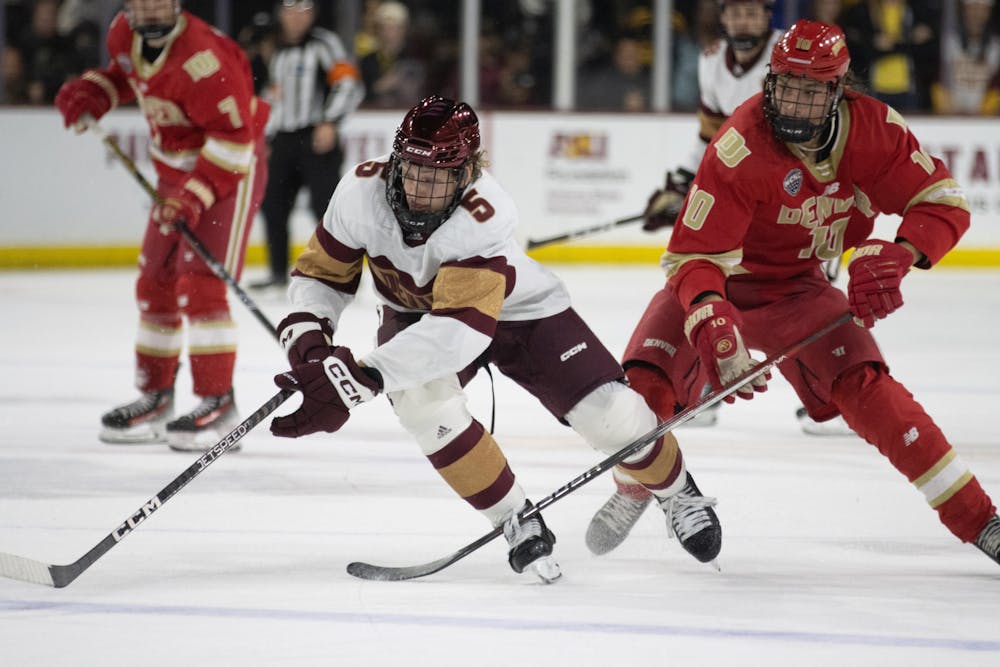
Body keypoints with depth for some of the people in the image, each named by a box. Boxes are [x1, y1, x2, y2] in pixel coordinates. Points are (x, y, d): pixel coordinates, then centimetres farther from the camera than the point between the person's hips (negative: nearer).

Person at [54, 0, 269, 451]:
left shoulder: (202, 58, -31)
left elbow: (232, 138, -29)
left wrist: (196, 194, -32)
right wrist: (93, 93, 0)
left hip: (228, 172, -9)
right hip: (175, 172, 9)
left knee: (199, 284, -17)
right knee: (155, 283, 12)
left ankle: (218, 402, -12)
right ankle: (155, 397, 23)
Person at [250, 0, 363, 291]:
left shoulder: (324, 44, -4)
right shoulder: (279, 52, 19)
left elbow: (349, 84, -14)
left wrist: (330, 122, -23)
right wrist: (267, 136, 23)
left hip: (318, 137, -7)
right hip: (284, 137, 7)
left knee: (324, 203, -15)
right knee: (273, 203, 7)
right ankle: (279, 272, 18)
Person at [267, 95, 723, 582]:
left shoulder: (485, 217, -40)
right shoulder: (363, 190, -27)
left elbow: (459, 329, -49)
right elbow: (321, 273, -11)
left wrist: (362, 377, -57)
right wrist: (306, 337, -32)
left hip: (518, 310, -3)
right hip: (416, 314, 3)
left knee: (609, 414, -12)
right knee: (423, 400, -30)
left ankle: (676, 492, 24)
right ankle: (518, 525, -9)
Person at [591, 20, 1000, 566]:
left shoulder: (871, 128, -18)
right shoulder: (741, 146, -30)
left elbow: (944, 203, -11)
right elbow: (695, 255, -31)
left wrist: (897, 255, -30)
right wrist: (712, 324, -50)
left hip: (797, 286, 2)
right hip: (719, 281, -2)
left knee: (865, 388, -18)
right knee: (644, 388, -20)